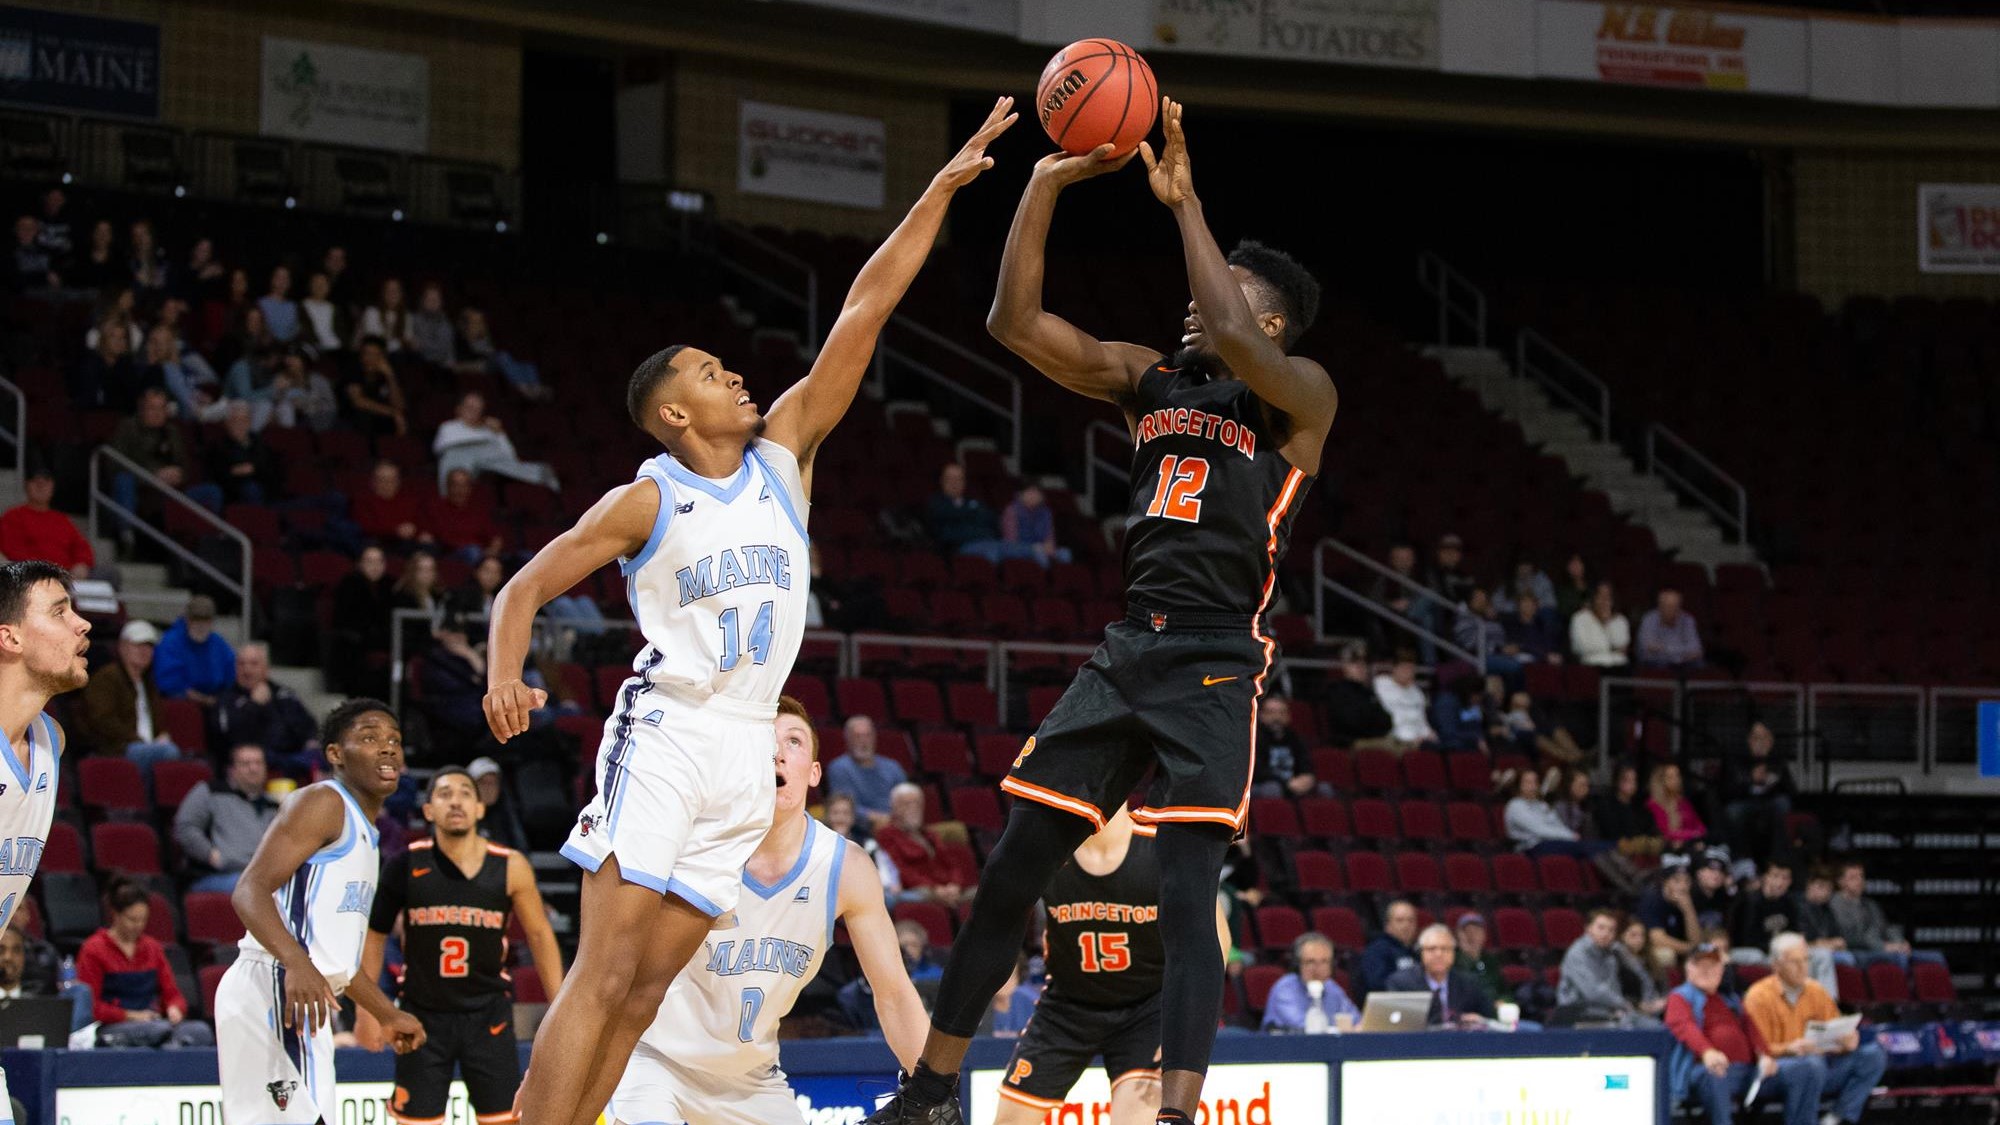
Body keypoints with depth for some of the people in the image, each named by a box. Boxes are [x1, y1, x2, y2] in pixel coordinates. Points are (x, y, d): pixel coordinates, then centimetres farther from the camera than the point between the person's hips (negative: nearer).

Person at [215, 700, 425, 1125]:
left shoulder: (364, 834, 24)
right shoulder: (323, 803, -6)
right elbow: (249, 891, -19)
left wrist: (387, 1015, 34)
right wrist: (296, 962, -34)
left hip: (302, 995, 10)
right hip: (274, 990, -10)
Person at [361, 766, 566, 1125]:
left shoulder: (510, 868, -7)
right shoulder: (406, 867, -8)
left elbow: (539, 935, 4)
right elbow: (375, 934, 4)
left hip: (488, 1014, 0)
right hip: (423, 1014, 0)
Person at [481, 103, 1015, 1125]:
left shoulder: (782, 452, 11)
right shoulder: (643, 503, -1)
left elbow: (864, 311, 9)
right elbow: (525, 588, 0)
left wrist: (941, 188, 8)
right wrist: (504, 677, -21)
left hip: (744, 751, 5)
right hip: (665, 734, -5)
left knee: (647, 989, 2)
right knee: (605, 971, -15)